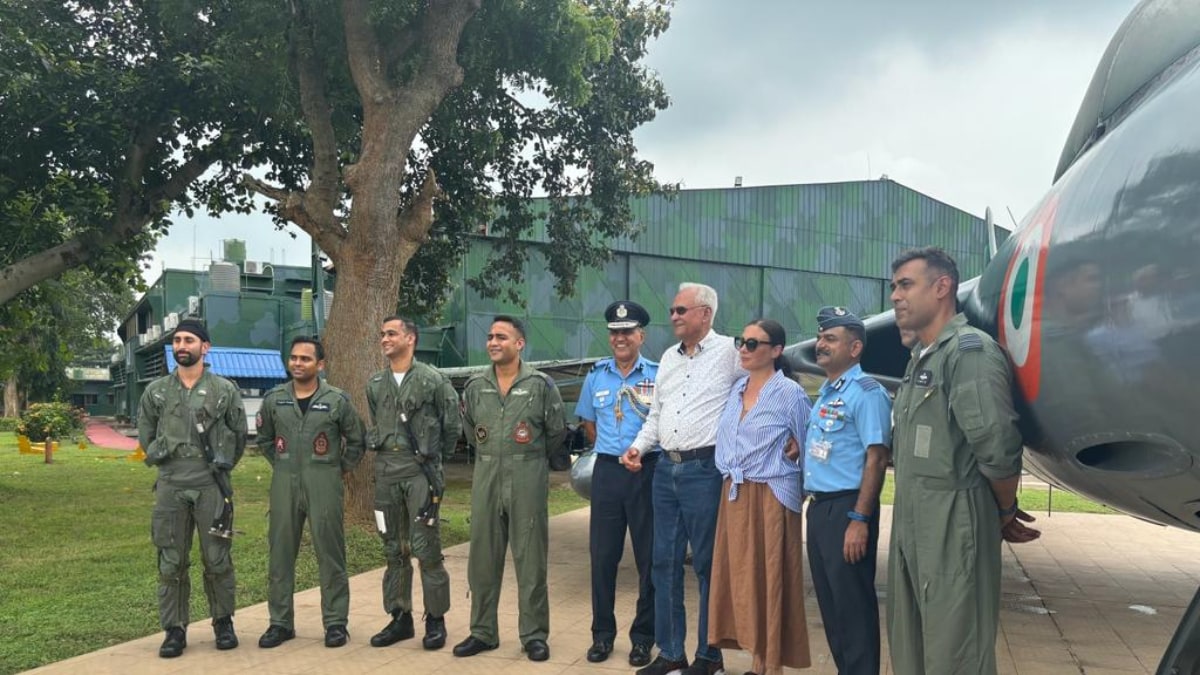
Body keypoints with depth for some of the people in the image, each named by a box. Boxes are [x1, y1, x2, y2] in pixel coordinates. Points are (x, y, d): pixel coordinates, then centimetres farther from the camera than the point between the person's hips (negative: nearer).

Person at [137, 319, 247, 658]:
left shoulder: (225, 389, 0)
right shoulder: (156, 391, 5)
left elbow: (239, 435, 9)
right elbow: (145, 436, 17)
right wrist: (164, 461, 12)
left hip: (212, 486, -2)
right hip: (170, 487, 2)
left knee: (217, 560, 5)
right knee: (171, 562, 6)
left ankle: (223, 623, 20)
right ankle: (175, 630, 16)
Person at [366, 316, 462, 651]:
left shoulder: (432, 379, -5)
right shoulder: (375, 384, 11)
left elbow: (453, 424, 1)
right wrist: (381, 449, 16)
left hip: (421, 471, -5)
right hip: (386, 471, 5)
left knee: (426, 549, -3)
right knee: (394, 549, 12)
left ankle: (435, 619, 9)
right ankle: (400, 617, 22)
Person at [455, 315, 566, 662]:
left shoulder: (541, 384, -3)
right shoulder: (475, 386, 7)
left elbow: (556, 431, 4)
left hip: (528, 478, -4)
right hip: (485, 477, 4)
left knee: (530, 559, 1)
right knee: (483, 557, 9)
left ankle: (534, 635, 13)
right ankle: (483, 631, 22)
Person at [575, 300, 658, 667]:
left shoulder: (658, 374, -4)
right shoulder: (597, 375, 7)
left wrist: (642, 452, -4)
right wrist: (611, 450, 12)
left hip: (647, 472, -3)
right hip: (607, 472, 3)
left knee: (649, 557, 4)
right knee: (602, 555, 8)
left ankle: (643, 637, 18)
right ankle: (602, 633, 21)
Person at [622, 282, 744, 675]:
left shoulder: (730, 352, -6)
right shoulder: (668, 358, 15)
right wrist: (638, 447, 8)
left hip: (705, 469, -7)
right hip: (666, 469, 7)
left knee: (708, 564, 3)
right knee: (665, 562, 11)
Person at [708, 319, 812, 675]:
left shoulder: (789, 393, -9)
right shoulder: (737, 389, 10)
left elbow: (809, 447, -2)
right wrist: (731, 477, 12)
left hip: (770, 497, -7)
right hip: (734, 495, 7)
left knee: (769, 578, 1)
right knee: (741, 576, 11)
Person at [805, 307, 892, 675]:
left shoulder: (865, 392, -12)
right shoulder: (825, 392, 15)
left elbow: (876, 459, -19)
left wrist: (860, 519, -22)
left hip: (846, 508, -9)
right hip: (819, 507, 9)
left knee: (853, 604, 0)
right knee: (830, 602, 16)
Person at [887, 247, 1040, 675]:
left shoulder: (969, 351, -14)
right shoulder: (920, 359, 16)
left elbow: (998, 449, -22)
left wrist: (1006, 513, -6)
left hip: (954, 531, -9)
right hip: (910, 529, 9)